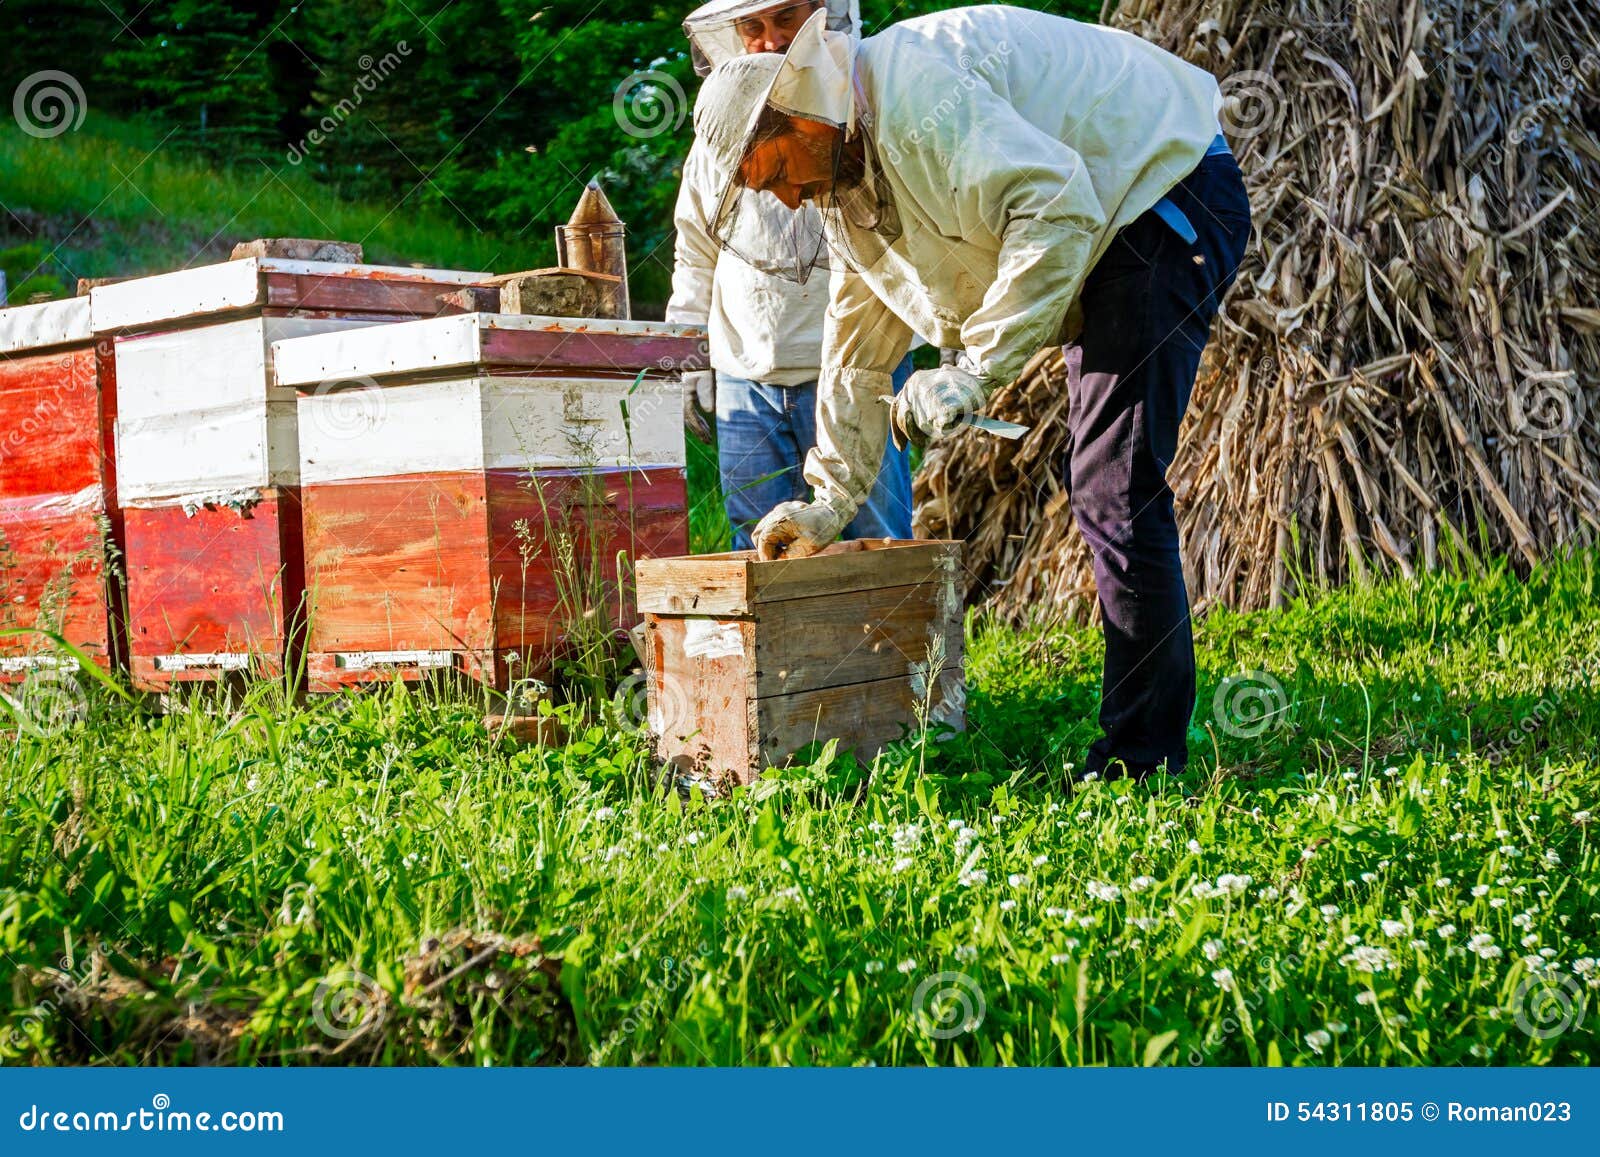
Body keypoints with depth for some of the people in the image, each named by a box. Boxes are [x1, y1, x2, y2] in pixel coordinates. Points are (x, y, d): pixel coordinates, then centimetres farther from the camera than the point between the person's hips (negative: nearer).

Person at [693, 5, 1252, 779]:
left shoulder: (913, 91, -23)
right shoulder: (847, 183, 9)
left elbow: (1057, 203, -33)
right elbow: (857, 344, 18)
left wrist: (974, 369, -30)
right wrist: (830, 503, 19)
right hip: (1116, 235, 11)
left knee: (1118, 495, -15)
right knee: (1098, 487, 12)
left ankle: (1144, 760, -11)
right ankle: (1135, 731, 21)